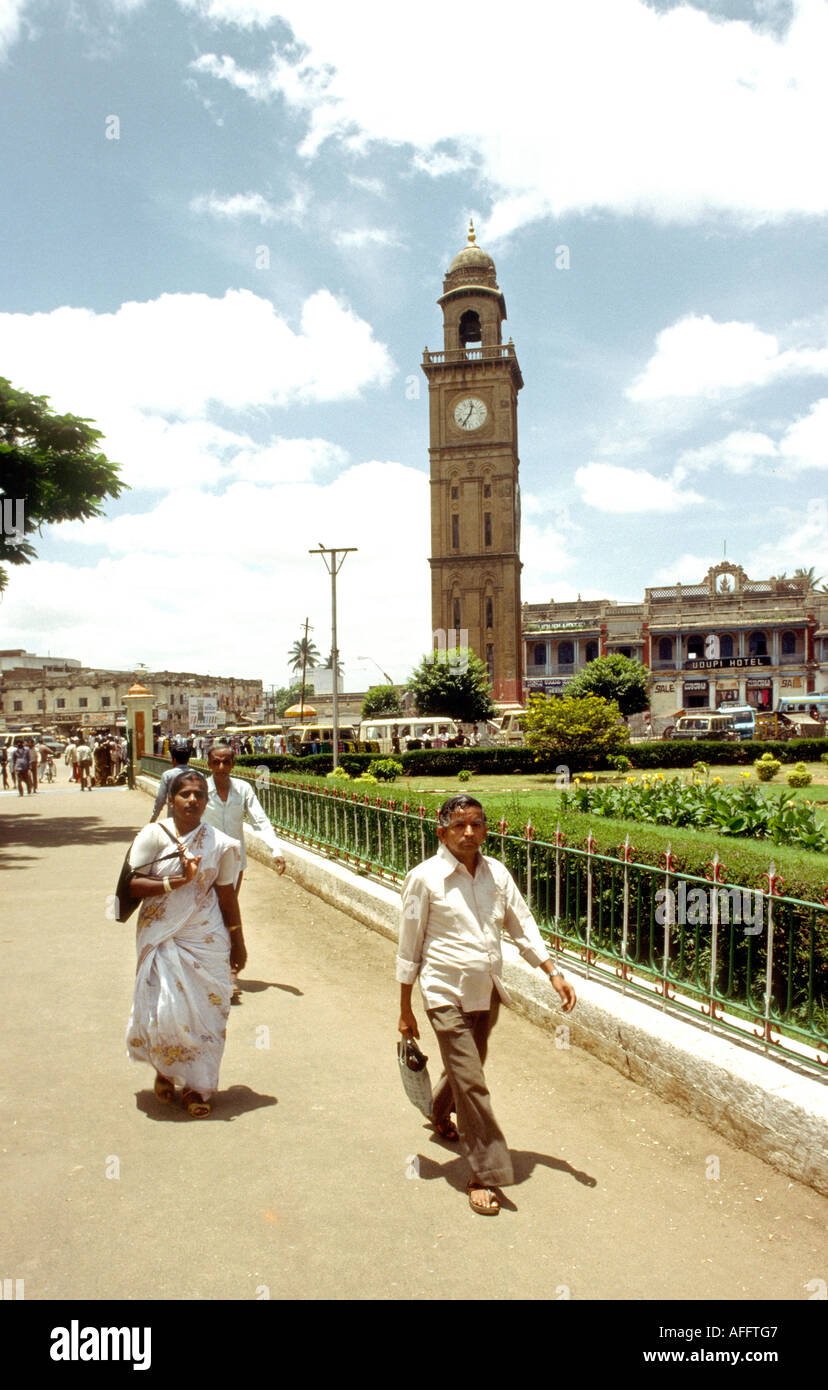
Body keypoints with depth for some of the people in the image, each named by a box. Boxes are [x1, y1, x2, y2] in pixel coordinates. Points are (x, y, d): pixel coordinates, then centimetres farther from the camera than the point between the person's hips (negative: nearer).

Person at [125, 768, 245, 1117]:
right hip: (161, 937, -1)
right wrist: (177, 882, -20)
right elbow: (132, 885, -10)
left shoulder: (219, 843, 0)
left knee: (205, 1014, 2)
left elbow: (227, 894, 7)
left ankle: (197, 1087, 21)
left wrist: (237, 941, 11)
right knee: (164, 1013, -3)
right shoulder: (153, 835, -6)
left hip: (206, 939, 1)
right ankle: (165, 1069, 29)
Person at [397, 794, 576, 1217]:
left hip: (487, 992, 5)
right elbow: (409, 948, -7)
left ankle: (440, 1114, 54)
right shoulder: (425, 878, -14)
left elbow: (522, 926, 8)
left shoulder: (496, 872, -1)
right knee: (471, 1082, -7)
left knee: (468, 1065, 23)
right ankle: (485, 1175, 8)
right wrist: (405, 1011, -4)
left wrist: (554, 973, -1)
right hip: (446, 994, -5)